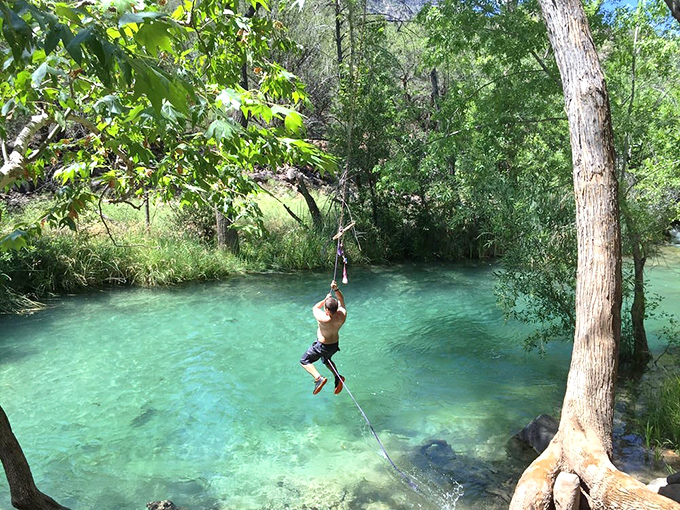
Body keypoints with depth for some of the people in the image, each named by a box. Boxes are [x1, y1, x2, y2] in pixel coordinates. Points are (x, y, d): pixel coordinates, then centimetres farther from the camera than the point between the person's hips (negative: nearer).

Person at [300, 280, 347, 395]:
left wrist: (325, 299, -4)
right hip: (335, 344, 7)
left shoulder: (324, 318, -35)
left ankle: (319, 378, -11)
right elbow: (341, 300, 0)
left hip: (322, 346, -7)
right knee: (326, 359, 35)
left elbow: (315, 308, -14)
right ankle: (338, 377, 19)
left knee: (304, 361, 9)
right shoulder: (342, 314, -19)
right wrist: (336, 289, -13)